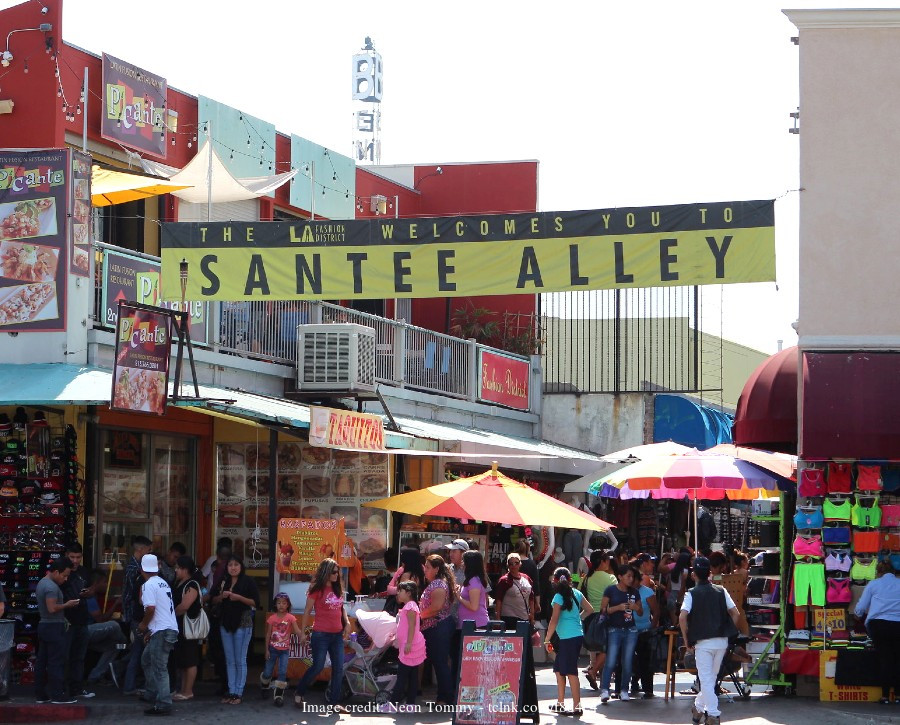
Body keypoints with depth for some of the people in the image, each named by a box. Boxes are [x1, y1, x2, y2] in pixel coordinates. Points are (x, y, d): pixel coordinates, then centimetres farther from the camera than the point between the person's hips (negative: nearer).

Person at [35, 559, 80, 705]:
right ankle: (57, 695, -7)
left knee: (42, 662, 10)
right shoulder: (52, 587, -17)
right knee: (57, 662, -7)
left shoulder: (42, 583, 14)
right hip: (54, 627, -10)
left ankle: (40, 694, 13)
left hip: (43, 626, 10)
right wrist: (67, 605, -13)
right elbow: (52, 608, -26)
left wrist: (63, 617, 16)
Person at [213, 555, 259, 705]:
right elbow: (214, 600, 15)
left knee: (240, 660, -2)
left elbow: (255, 602, -9)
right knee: (229, 660, 8)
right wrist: (221, 596, -5)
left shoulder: (248, 582, -5)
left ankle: (239, 693, 2)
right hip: (225, 623, 5)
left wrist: (239, 597, -20)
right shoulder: (223, 582, 10)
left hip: (242, 624, -5)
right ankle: (231, 691, 13)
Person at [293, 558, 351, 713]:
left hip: (337, 635, 6)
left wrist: (347, 623, 7)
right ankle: (299, 693, 19)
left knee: (339, 668, 3)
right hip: (321, 635, -6)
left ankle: (334, 702, 9)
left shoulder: (337, 589, 10)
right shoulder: (317, 590, -8)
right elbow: (307, 612, -5)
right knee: (318, 667, -2)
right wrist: (302, 632, -7)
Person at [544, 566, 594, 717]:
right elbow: (589, 609, 14)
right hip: (578, 635, 8)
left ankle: (577, 707, -6)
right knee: (559, 668, 17)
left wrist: (547, 639, -10)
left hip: (568, 638, -8)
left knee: (571, 672, -5)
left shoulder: (558, 597, -12)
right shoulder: (576, 593, 8)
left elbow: (554, 620, -16)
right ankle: (560, 704, 22)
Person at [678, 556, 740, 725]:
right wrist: (729, 632, 11)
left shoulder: (691, 594, -3)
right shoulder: (721, 591, 6)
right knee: (710, 677, 18)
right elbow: (735, 613, 1)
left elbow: (682, 617, -16)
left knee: (706, 679, 0)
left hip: (703, 642, -4)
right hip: (722, 641, 4)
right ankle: (698, 708, 31)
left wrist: (687, 641, -5)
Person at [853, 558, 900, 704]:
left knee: (884, 659, 4)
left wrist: (858, 613, 33)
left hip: (878, 624, -1)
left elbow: (860, 608, 11)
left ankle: (885, 696, 0)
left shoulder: (874, 584, 9)